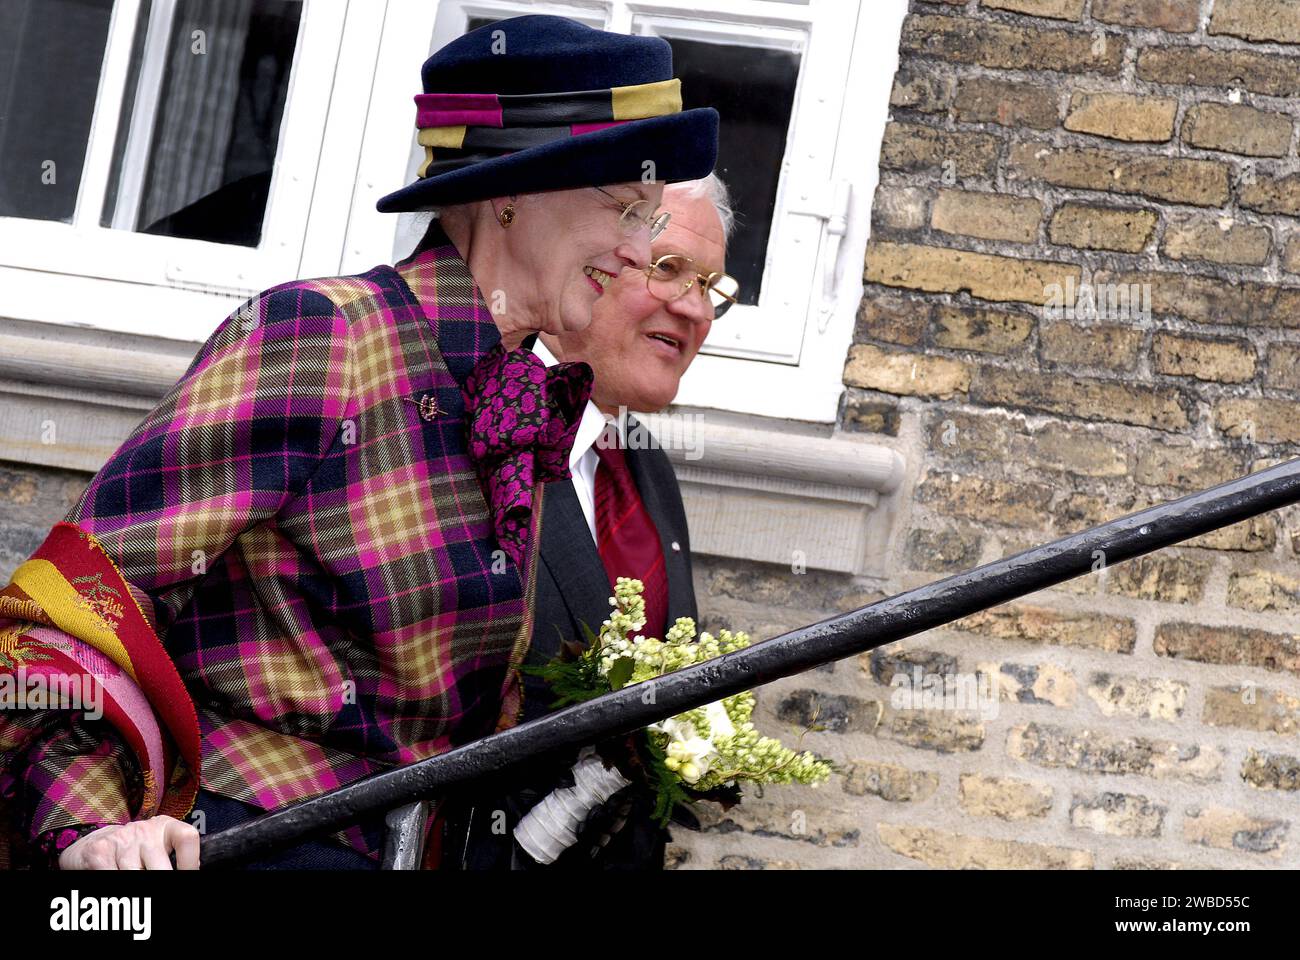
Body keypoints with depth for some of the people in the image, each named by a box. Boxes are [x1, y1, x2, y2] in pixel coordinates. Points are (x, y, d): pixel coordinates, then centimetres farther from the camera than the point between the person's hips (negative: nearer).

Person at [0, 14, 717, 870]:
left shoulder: (525, 409, 13)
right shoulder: (314, 336, -10)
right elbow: (80, 586, -14)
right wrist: (87, 823, -24)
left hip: (393, 848, 8)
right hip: (234, 842, -7)